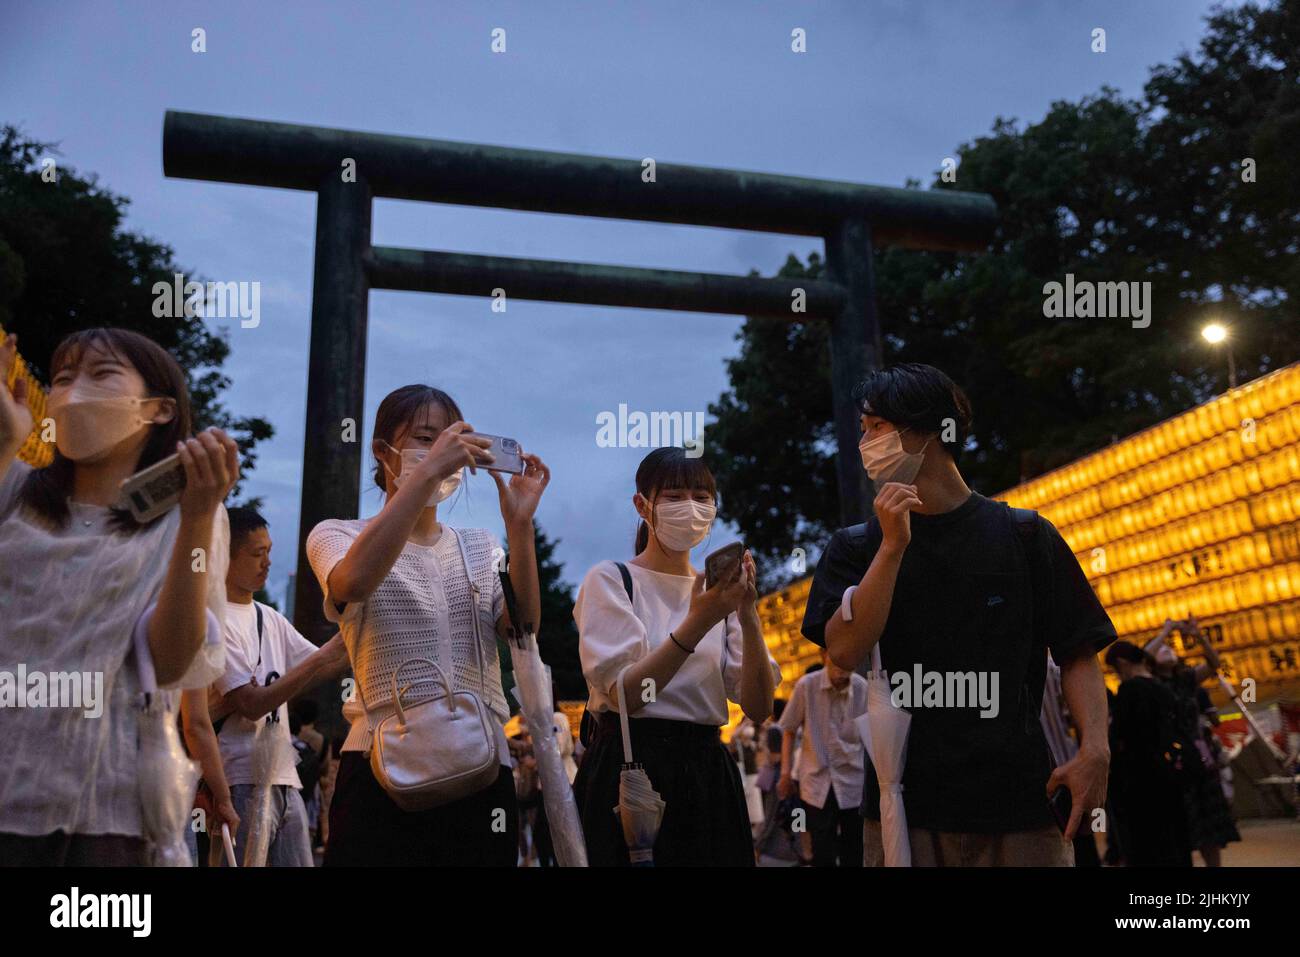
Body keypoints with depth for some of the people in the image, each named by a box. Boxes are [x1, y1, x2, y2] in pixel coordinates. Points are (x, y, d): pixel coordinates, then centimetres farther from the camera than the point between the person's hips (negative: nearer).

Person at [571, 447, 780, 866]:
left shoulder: (719, 593, 10)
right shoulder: (610, 579, -3)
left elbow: (758, 707, -2)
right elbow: (623, 693, -16)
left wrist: (747, 614, -15)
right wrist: (698, 623, -25)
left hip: (707, 772, 5)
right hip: (628, 765, -4)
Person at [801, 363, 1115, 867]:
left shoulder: (1025, 536, 5)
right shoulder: (855, 546, 7)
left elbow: (1078, 654, 3)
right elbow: (845, 651, -7)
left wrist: (1094, 748, -12)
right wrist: (894, 545, -12)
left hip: (1019, 802, 0)